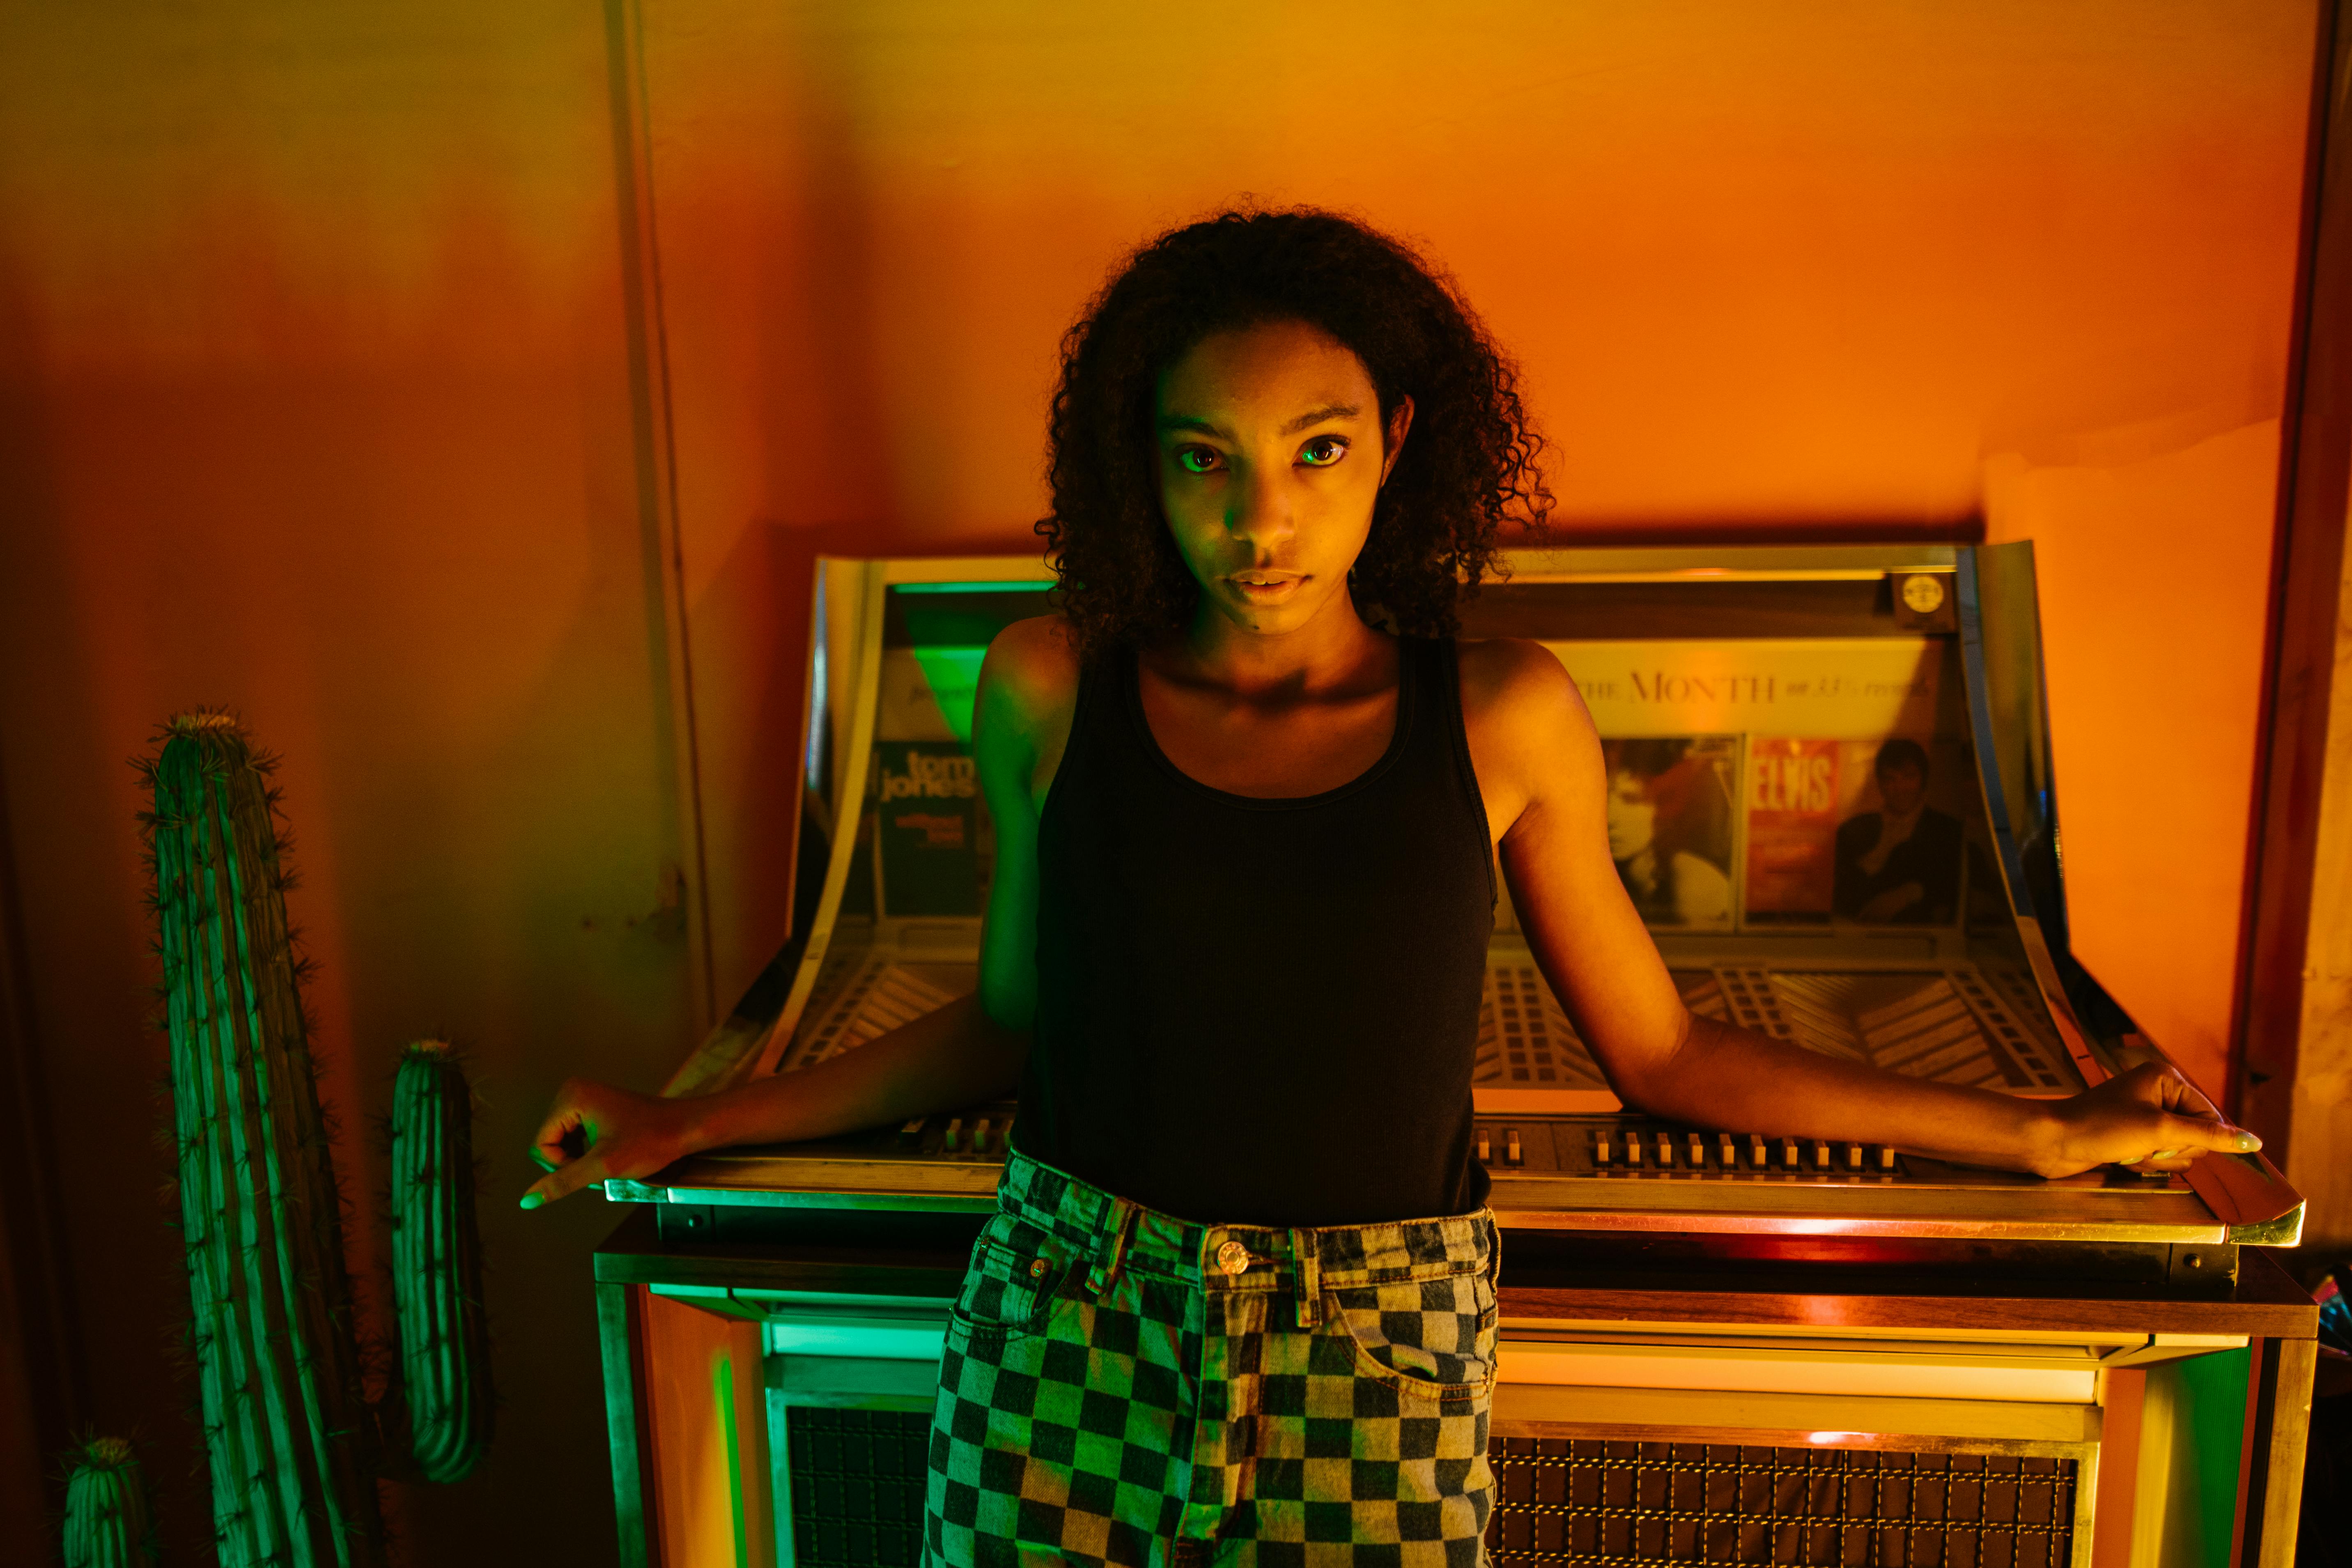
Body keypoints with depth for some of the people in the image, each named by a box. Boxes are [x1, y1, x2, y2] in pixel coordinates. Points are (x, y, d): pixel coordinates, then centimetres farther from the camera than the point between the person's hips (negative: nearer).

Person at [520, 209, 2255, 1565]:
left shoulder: (1503, 714, -6)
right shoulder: (1053, 685, -4)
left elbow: (1660, 1047, 3)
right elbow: (1011, 1019, 8)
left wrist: (2042, 1132, 6)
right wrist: (694, 1123, 8)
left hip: (1378, 1353, 0)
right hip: (1067, 1323, 1)